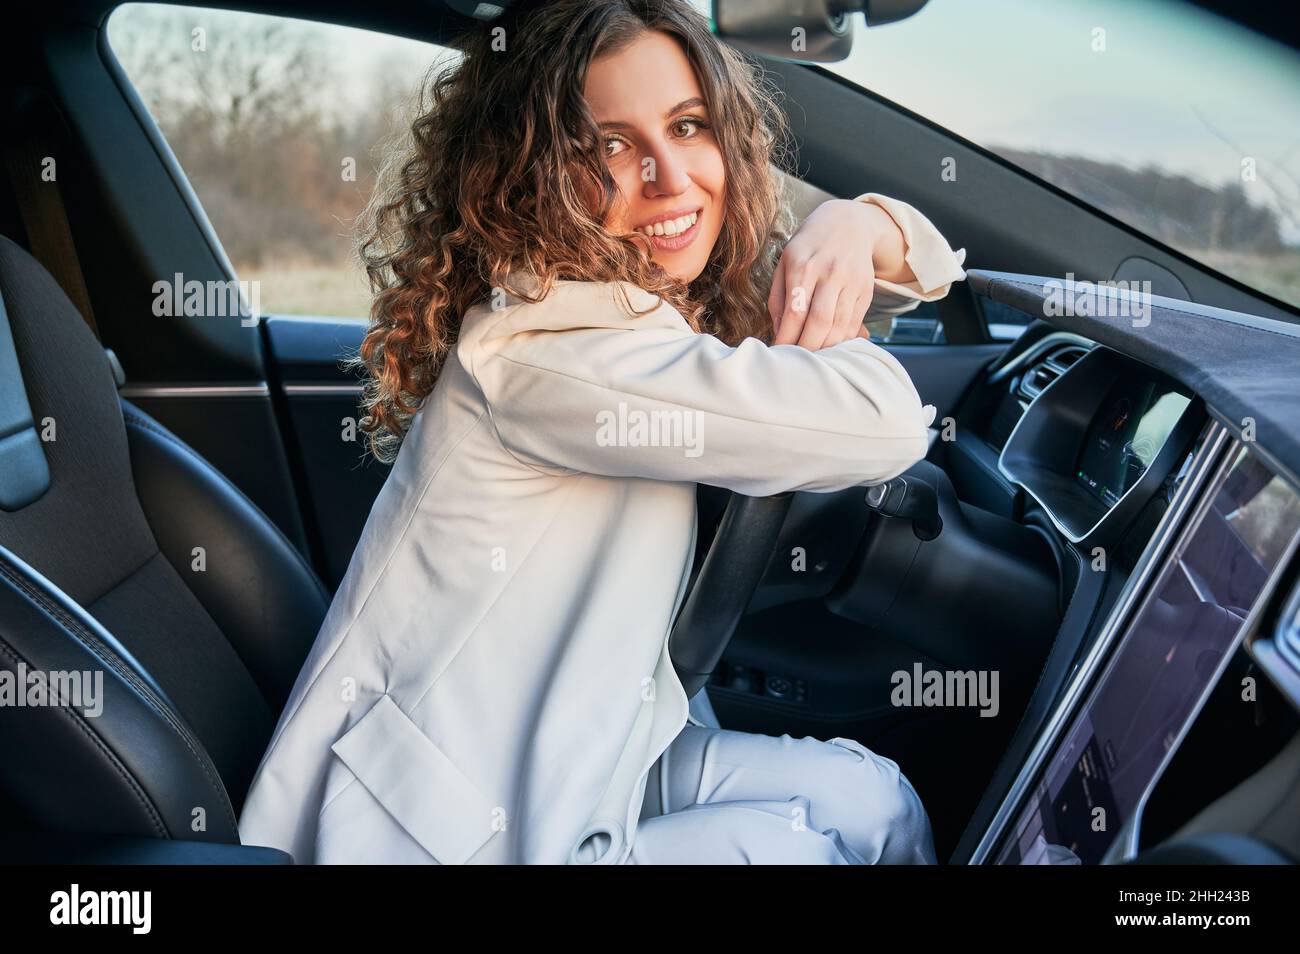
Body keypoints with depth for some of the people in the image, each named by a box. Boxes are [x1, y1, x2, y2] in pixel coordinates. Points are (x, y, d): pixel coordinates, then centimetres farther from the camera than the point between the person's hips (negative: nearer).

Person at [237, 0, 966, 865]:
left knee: (870, 794, 3)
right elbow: (884, 426, -29)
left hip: (561, 774, 8)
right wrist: (812, 336, -7)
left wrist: (852, 225, -11)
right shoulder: (535, 346, -26)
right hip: (432, 835, -8)